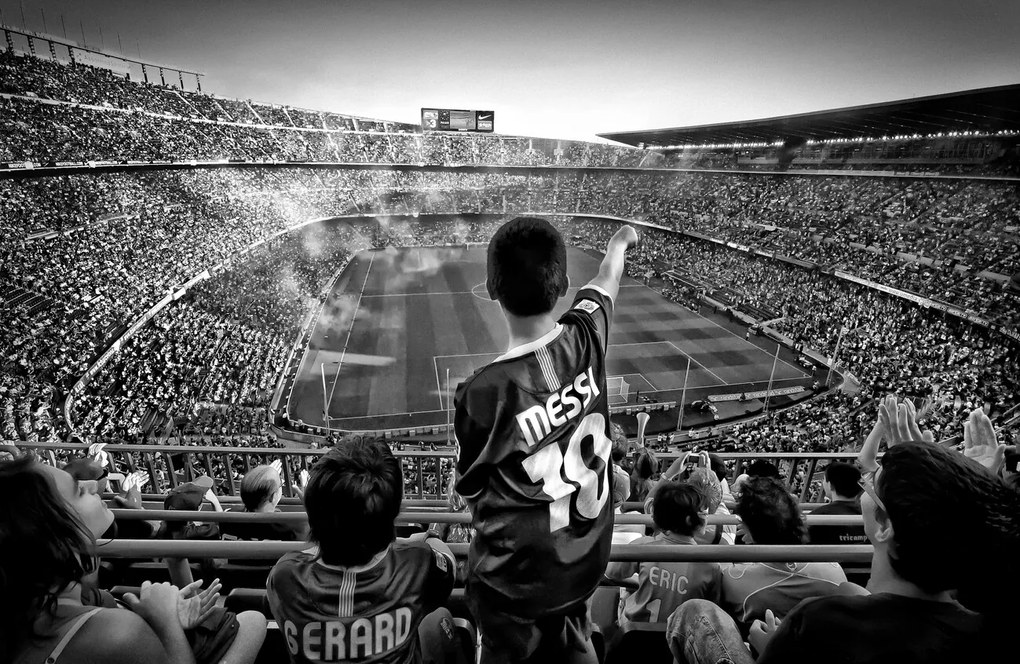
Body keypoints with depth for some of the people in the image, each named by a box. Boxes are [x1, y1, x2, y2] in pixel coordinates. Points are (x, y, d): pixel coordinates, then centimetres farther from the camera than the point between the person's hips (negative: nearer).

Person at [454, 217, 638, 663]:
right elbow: (606, 283, 6)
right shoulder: (586, 339, -19)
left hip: (515, 579, -3)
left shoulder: (484, 391, -30)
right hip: (587, 560, 4)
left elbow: (469, 488, -12)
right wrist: (619, 242, 26)